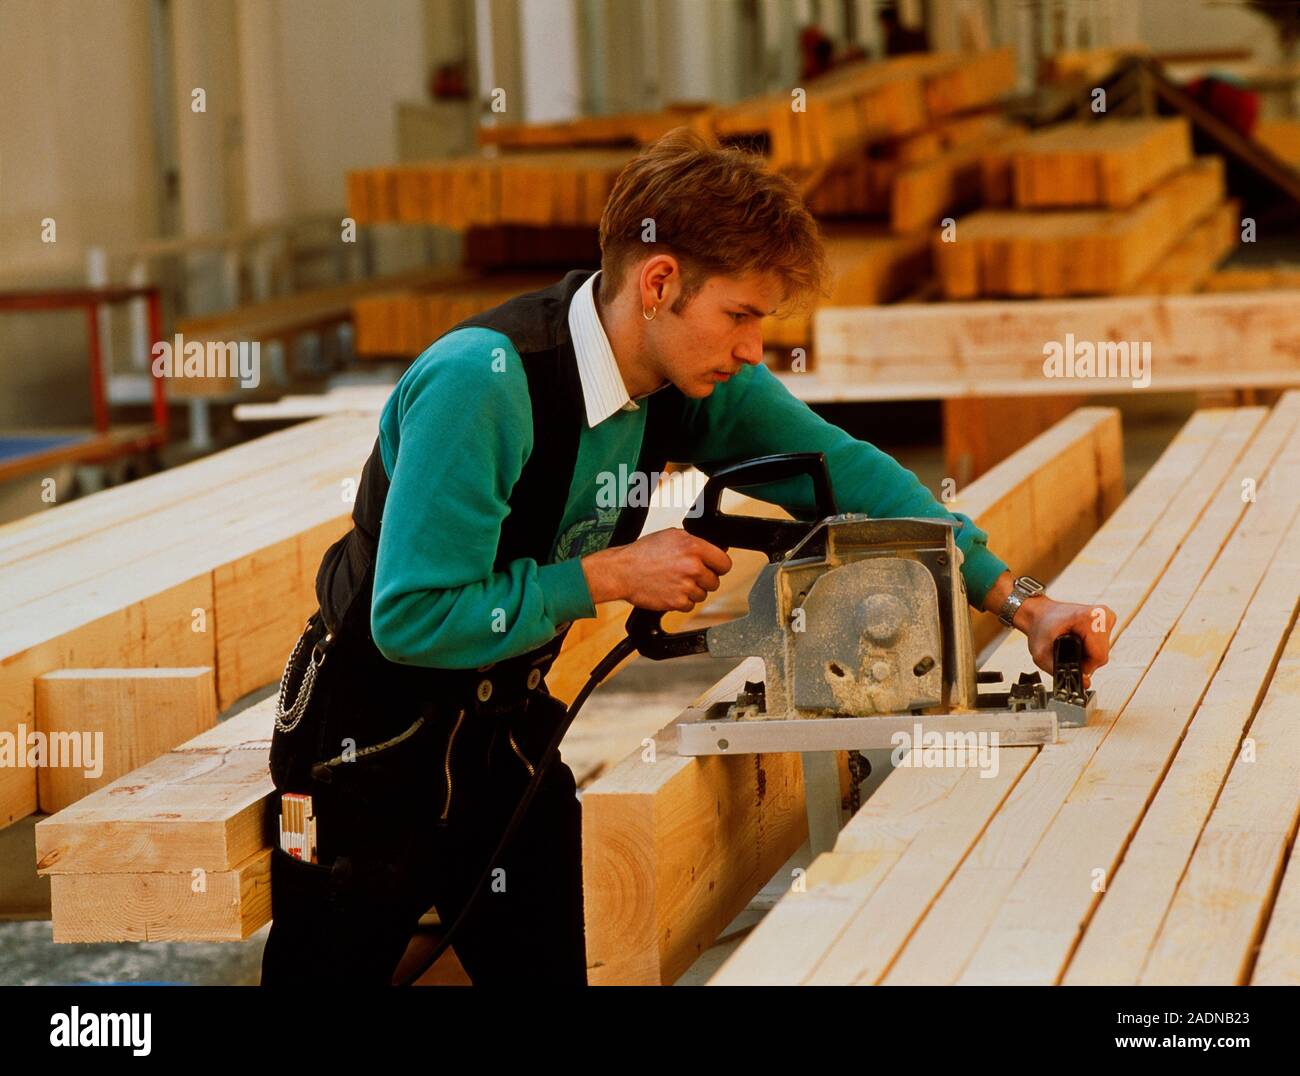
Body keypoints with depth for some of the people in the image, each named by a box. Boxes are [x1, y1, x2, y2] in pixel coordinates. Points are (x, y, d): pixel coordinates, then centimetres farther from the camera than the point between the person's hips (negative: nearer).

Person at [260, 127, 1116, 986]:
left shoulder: (692, 379, -8)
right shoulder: (482, 384, -30)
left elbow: (845, 473, 0)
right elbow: (411, 617, -30)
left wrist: (1018, 603, -8)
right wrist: (614, 576, -25)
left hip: (505, 732, 6)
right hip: (370, 746, -6)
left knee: (558, 964, 1)